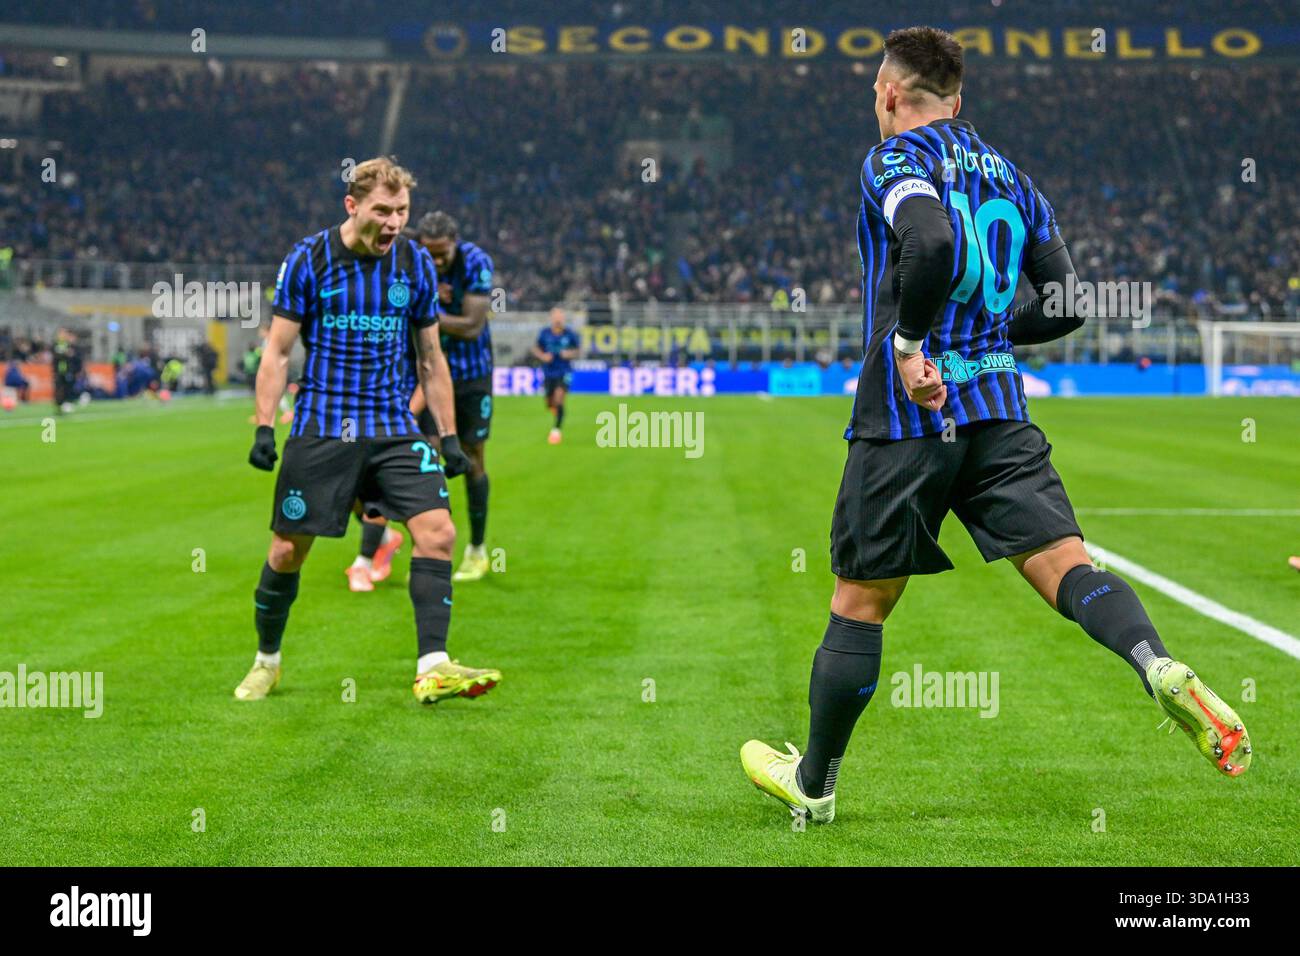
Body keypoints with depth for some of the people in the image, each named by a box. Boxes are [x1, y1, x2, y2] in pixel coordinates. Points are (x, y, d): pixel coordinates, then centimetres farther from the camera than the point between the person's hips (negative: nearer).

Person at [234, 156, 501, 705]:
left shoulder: (416, 264, 5)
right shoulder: (308, 259, -4)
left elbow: (431, 359, 14)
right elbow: (277, 351, 0)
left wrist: (448, 436, 10)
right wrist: (264, 427, -8)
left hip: (394, 431, 2)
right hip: (320, 428, -2)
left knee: (437, 531, -15)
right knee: (288, 551, 2)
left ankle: (432, 668, -16)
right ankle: (266, 662, 24)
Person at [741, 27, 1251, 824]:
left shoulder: (896, 160, -4)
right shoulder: (1008, 175, 16)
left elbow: (933, 243, -26)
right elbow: (1067, 306, 16)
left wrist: (909, 343, -16)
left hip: (906, 417, -5)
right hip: (999, 411, 5)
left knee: (860, 605, 7)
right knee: (1064, 561, -7)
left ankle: (814, 782, 21)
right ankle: (1160, 668, -37)